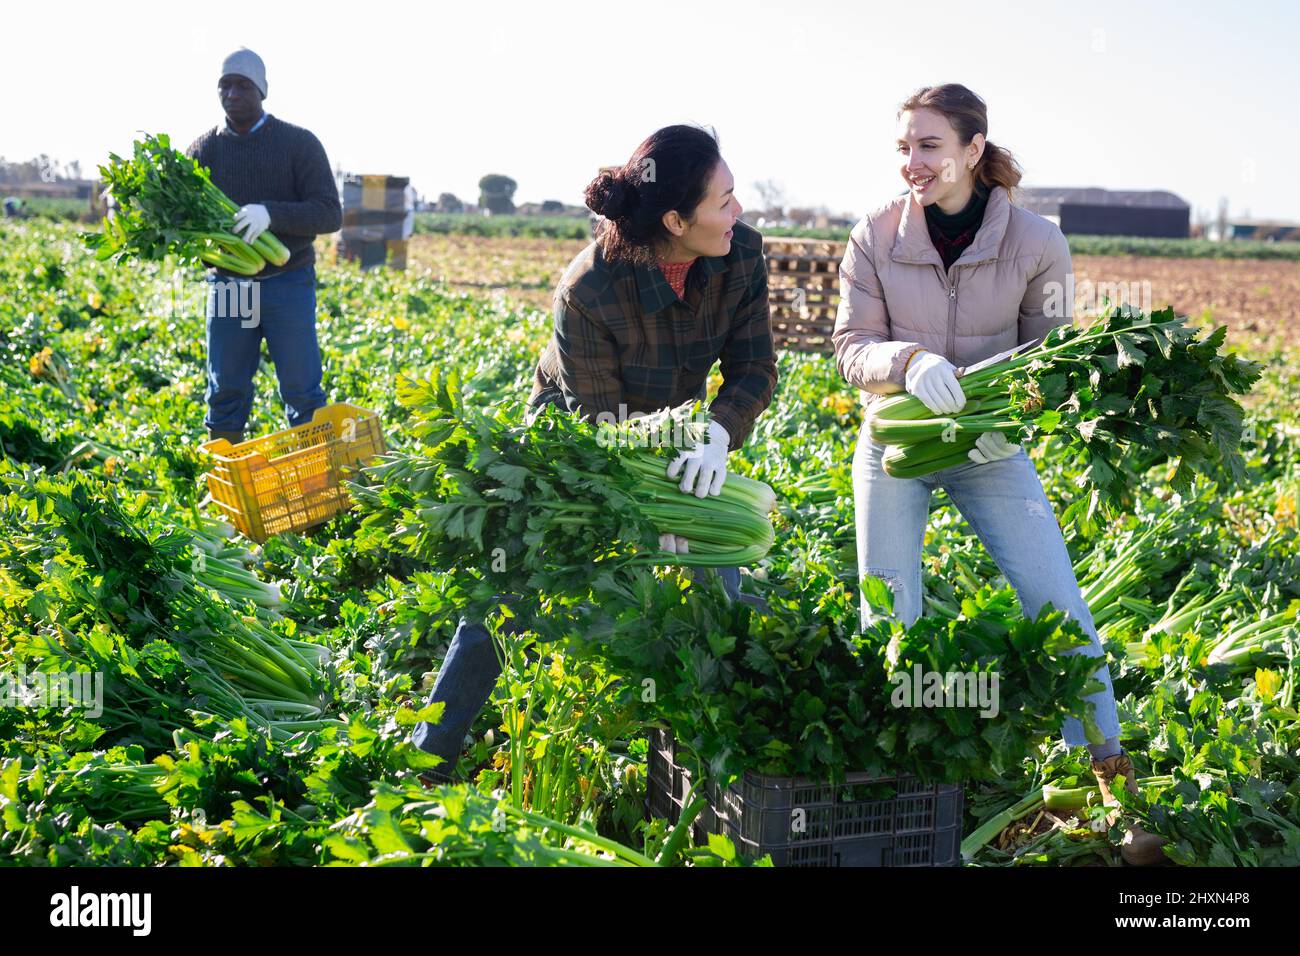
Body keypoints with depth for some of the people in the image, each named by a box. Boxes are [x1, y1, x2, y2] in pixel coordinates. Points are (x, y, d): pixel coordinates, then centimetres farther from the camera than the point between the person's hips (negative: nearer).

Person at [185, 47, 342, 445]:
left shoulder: (299, 144, -3)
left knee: (302, 393, 2)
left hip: (288, 285, -3)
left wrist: (271, 213, -27)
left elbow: (330, 214, -11)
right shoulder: (203, 150, 6)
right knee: (225, 393, 9)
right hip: (227, 288, 3)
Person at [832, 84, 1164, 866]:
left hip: (991, 450, 0)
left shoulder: (1036, 243, -12)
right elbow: (852, 345, -9)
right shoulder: (877, 236, -11)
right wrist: (911, 360, -31)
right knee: (889, 624, 1)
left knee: (1061, 607, -5)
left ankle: (1118, 783, 11)